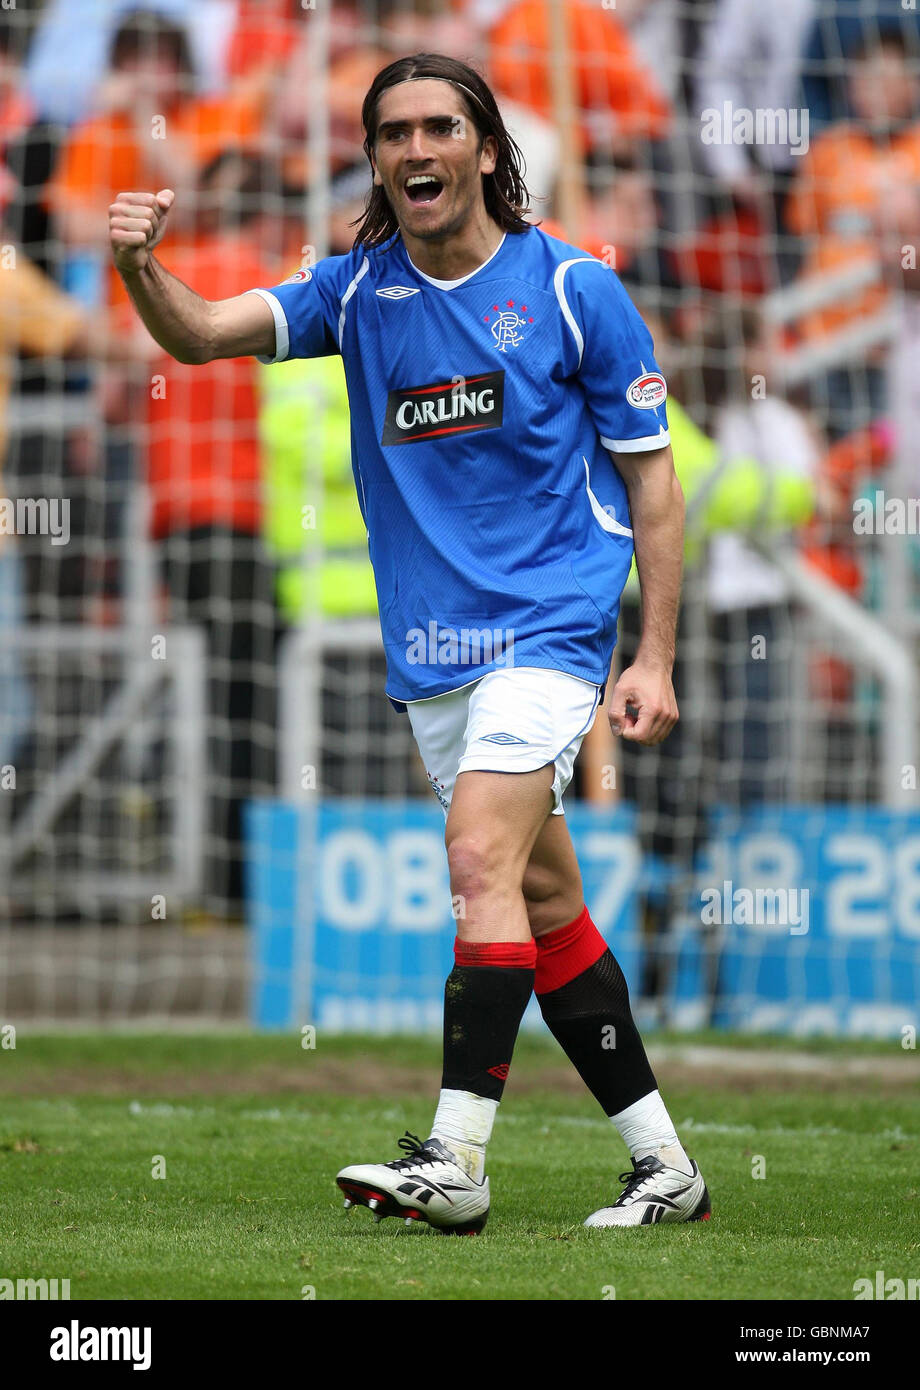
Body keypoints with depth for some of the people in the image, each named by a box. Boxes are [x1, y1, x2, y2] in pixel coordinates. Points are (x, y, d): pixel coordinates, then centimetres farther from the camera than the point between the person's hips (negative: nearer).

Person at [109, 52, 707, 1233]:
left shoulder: (575, 291, -5)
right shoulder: (358, 290, 4)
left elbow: (651, 479, 0)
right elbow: (204, 334, -9)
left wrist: (655, 658, -6)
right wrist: (140, 270, -32)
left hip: (549, 625, -5)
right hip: (429, 649, 5)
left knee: (482, 857, -22)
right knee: (542, 901, 10)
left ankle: (456, 1159, -23)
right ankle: (664, 1166, 19)